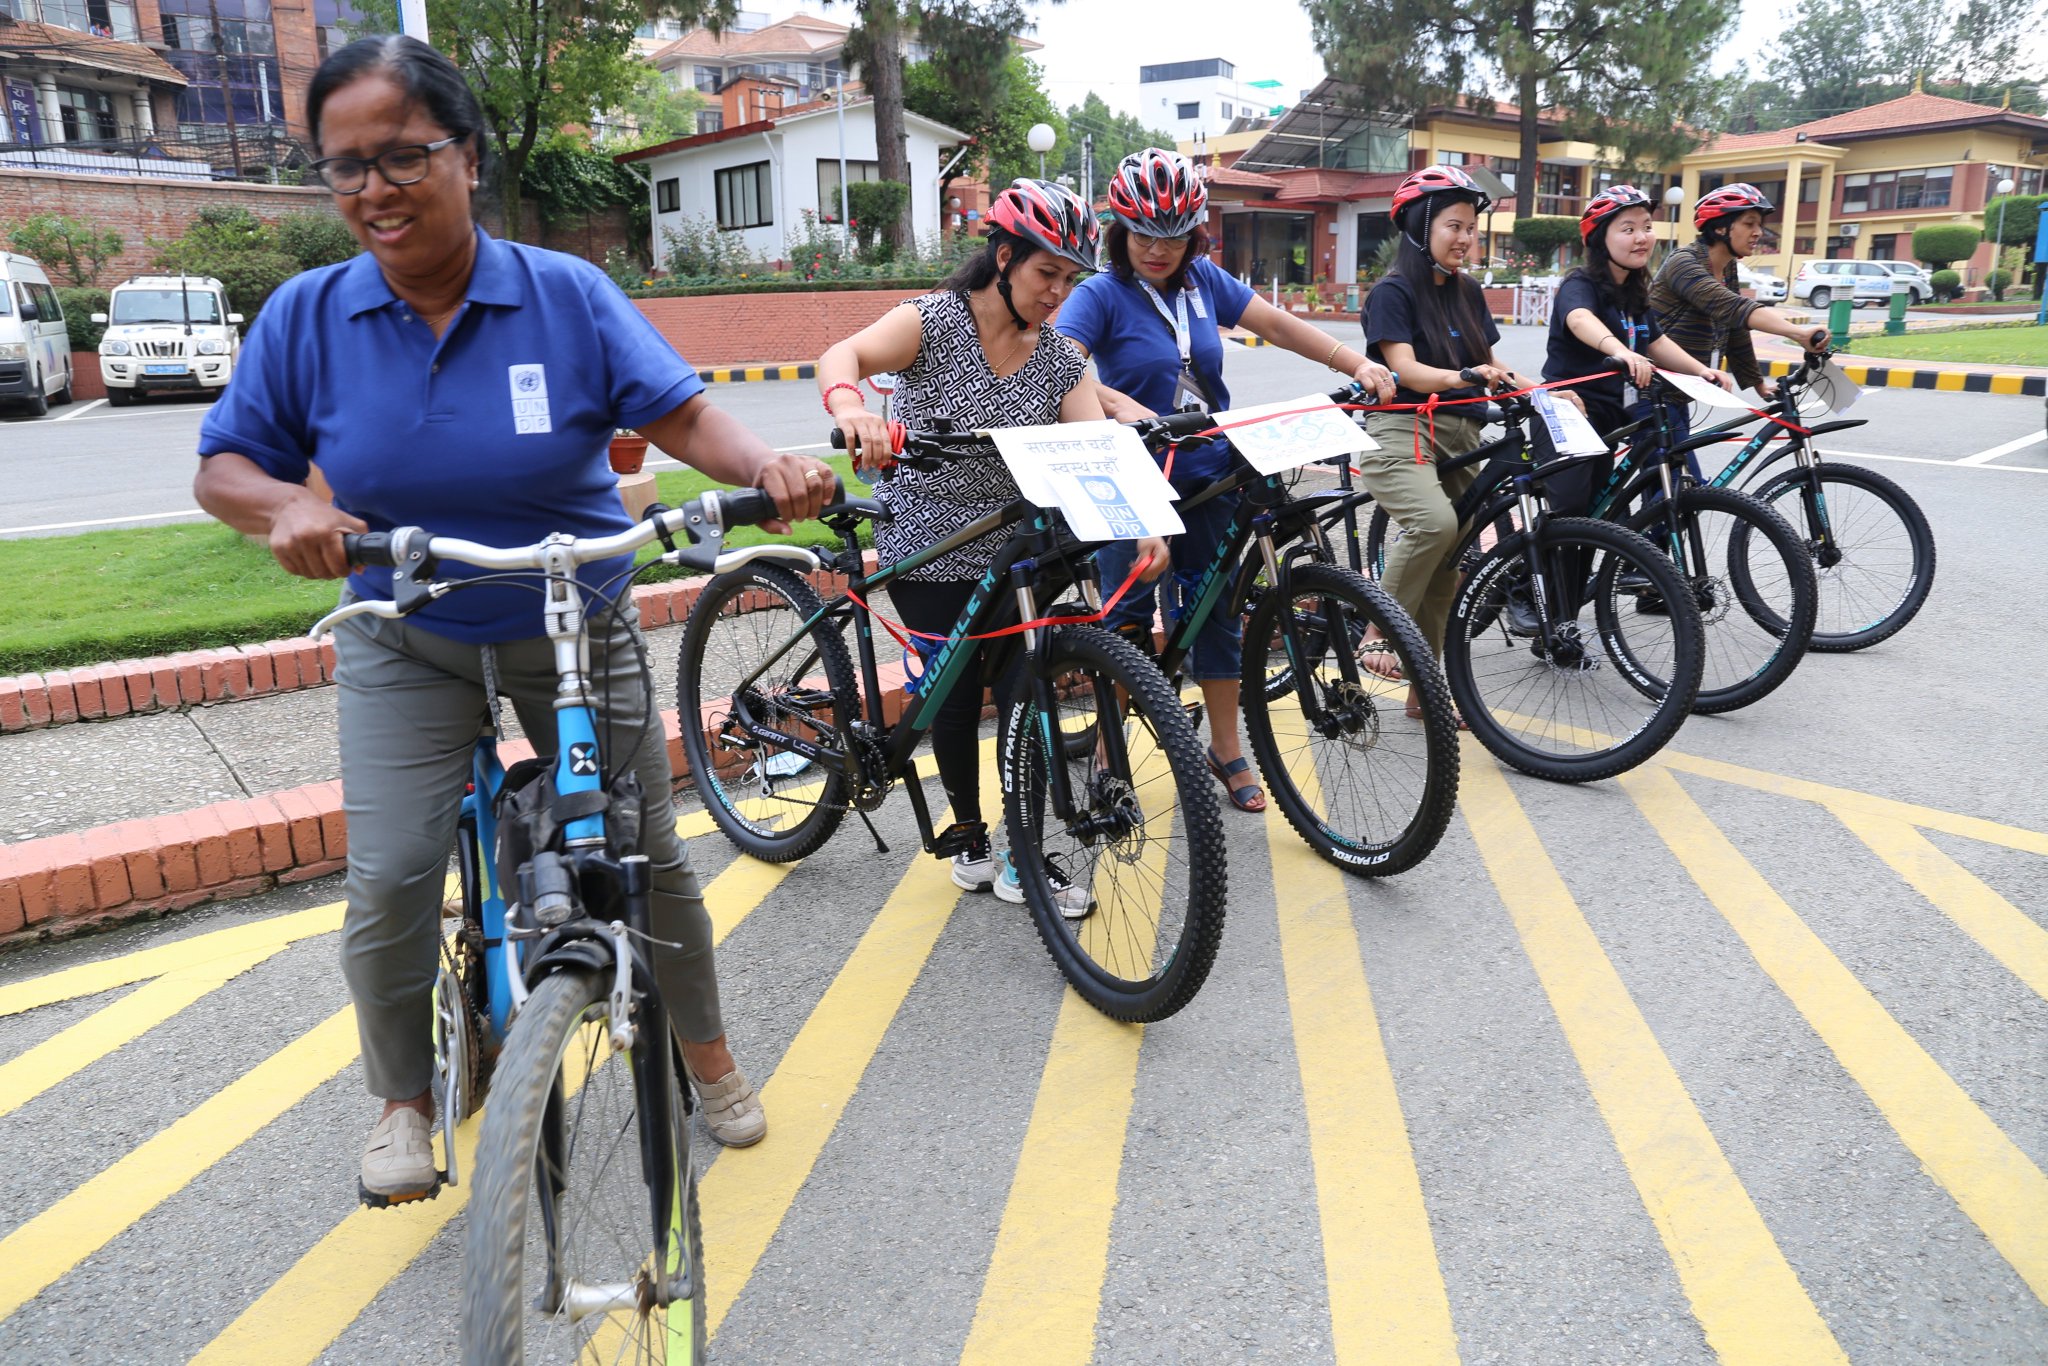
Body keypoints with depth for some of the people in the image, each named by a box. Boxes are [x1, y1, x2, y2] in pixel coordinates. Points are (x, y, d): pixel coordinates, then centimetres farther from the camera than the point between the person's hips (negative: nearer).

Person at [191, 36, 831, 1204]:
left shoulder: (568, 295, -13)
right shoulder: (308, 316, -9)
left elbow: (682, 414, -15)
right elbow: (223, 464, -3)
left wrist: (767, 467, -36)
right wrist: (284, 502, -26)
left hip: (577, 635, 0)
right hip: (406, 647, 1)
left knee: (649, 858, 7)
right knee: (389, 882, -11)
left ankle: (709, 1056, 31)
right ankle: (405, 1099, 17)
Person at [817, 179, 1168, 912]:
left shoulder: (1059, 359, -1)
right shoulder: (935, 321, -13)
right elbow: (840, 356, -30)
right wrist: (850, 408, -55)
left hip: (1011, 549, 4)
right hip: (927, 548, -4)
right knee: (960, 693, 1)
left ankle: (1022, 861, 13)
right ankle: (971, 843, 24)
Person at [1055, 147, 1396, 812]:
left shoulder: (1204, 280, 5)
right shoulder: (1101, 294, -9)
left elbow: (1277, 324, 6)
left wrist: (1358, 364, -3)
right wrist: (1119, 404, -42)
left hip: (1210, 480, 5)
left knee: (1217, 612, 10)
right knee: (1127, 621, 2)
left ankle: (1227, 751, 25)